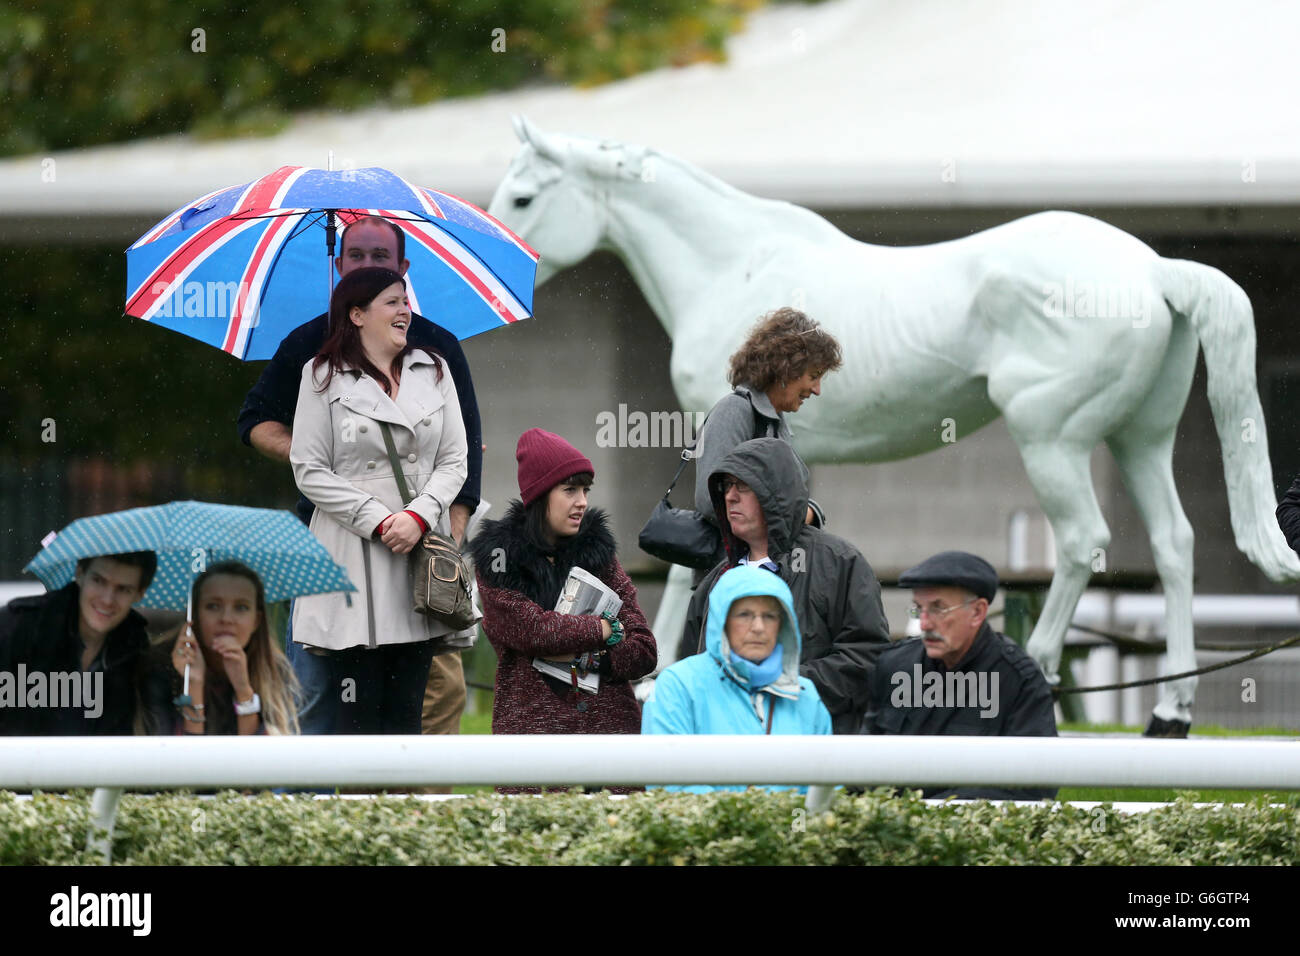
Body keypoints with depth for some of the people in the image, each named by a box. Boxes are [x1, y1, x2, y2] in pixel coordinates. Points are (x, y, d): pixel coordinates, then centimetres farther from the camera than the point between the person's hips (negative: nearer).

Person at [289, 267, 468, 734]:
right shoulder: (324, 377, 1)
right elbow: (310, 470, -4)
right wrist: (378, 522, -12)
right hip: (354, 553, -3)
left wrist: (419, 516, -10)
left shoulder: (433, 372, 12)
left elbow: (454, 461, 9)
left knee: (406, 708, 4)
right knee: (360, 707, -4)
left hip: (421, 545, 4)